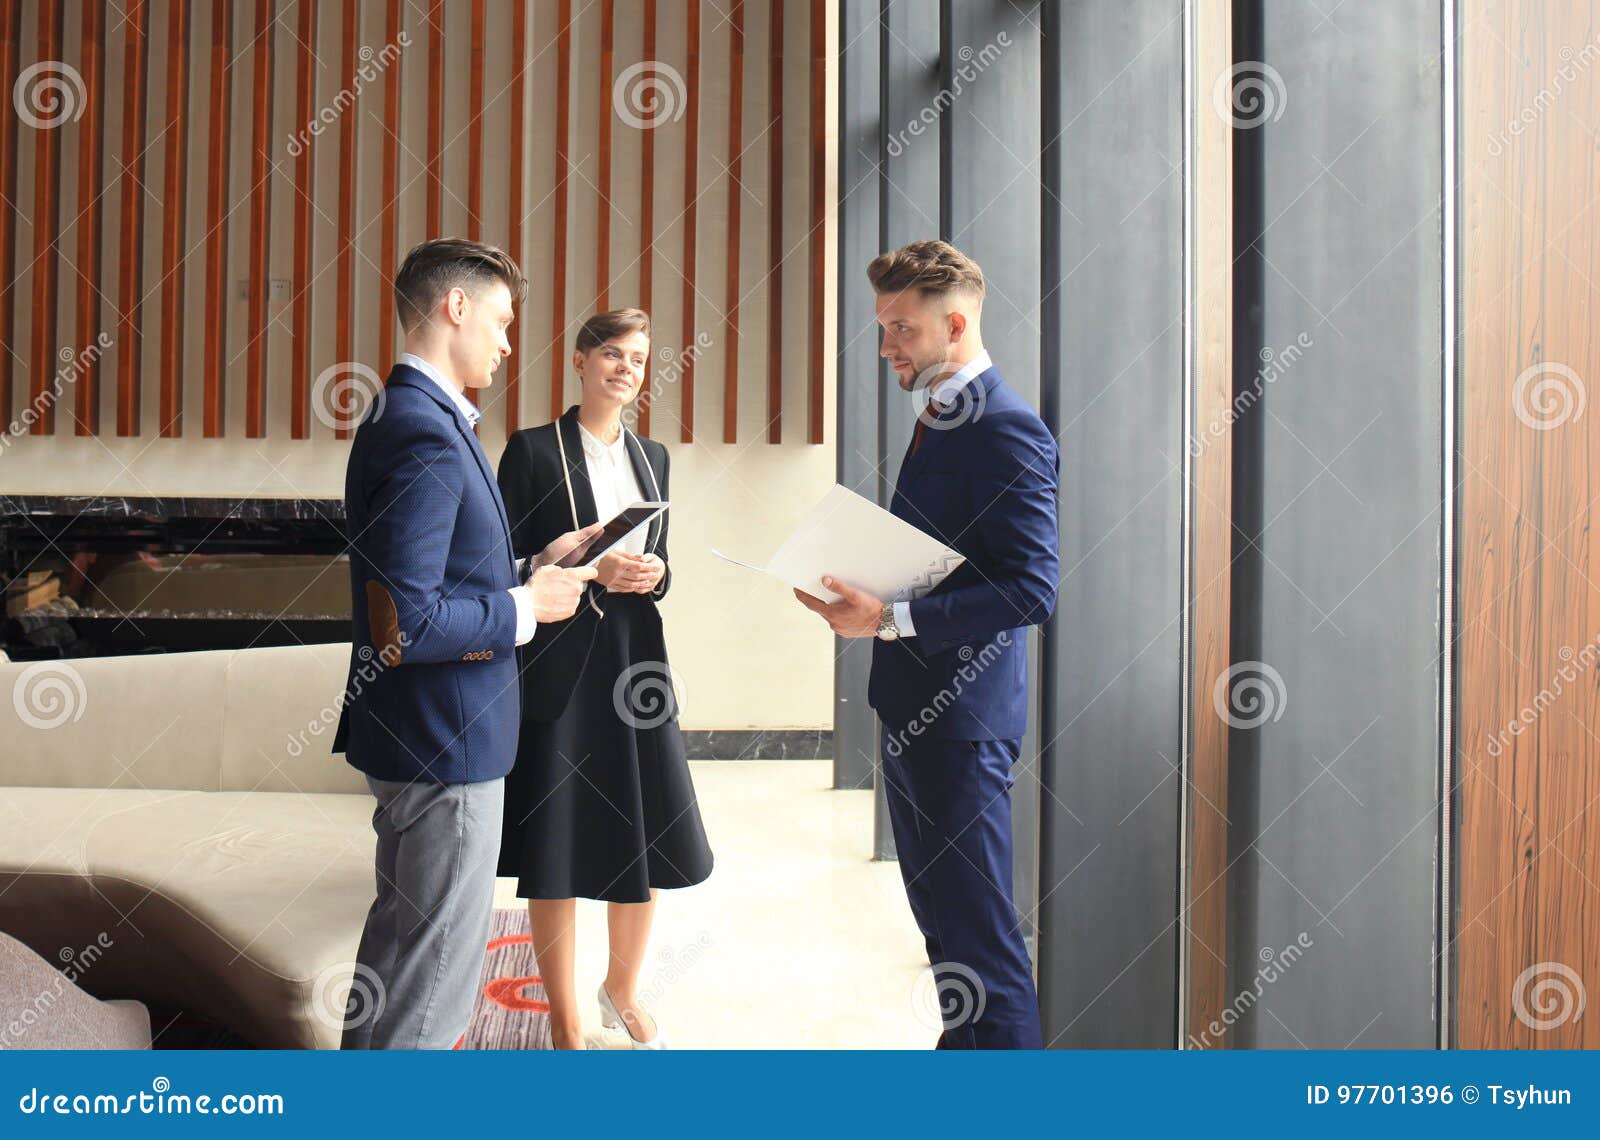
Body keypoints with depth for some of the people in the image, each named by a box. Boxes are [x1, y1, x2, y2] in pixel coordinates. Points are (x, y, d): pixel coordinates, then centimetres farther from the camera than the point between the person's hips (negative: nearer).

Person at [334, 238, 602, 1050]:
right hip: (445, 741, -11)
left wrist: (533, 566, 7)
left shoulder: (412, 417, 11)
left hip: (420, 737, 11)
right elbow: (401, 626, -28)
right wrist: (524, 606, -16)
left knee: (401, 940, 25)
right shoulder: (426, 436, -22)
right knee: (434, 973, 3)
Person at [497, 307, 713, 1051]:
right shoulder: (534, 451, -3)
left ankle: (622, 991, 34)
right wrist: (588, 571, -17)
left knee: (649, 840, 9)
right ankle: (565, 1024, 21)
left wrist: (652, 574, -6)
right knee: (556, 850, 3)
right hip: (558, 666, -5)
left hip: (634, 656, 5)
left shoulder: (651, 456, 13)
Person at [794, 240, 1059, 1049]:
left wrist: (891, 617, -25)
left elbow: (1031, 588, -23)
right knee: (942, 920, 20)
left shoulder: (1006, 429, -16)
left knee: (979, 933, -2)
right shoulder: (937, 418, 15)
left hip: (961, 714, -10)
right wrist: (866, 593, 3)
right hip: (915, 707, 10)